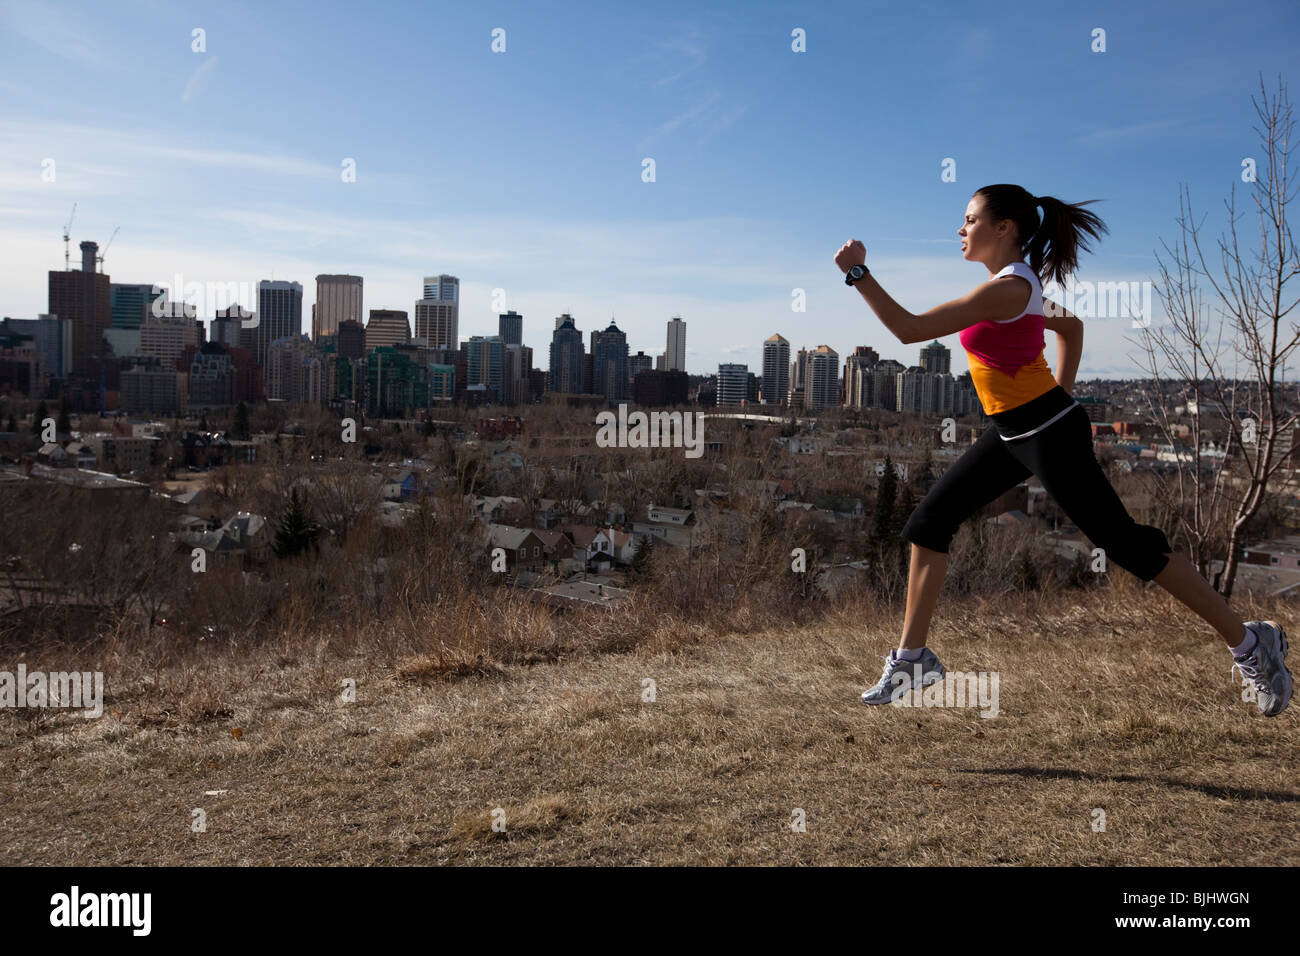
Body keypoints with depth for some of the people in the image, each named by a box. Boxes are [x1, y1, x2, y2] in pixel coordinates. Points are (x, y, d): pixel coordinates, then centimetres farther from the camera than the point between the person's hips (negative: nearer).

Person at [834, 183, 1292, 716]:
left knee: (1127, 544, -1)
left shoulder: (1007, 288, -22)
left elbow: (910, 329, -25)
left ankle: (1249, 643, 16)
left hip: (1048, 434, -10)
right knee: (928, 522, 6)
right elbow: (1071, 327, 25)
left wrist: (857, 272, -19)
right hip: (1013, 434, 10)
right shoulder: (1018, 282, 9)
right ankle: (912, 657, 13)